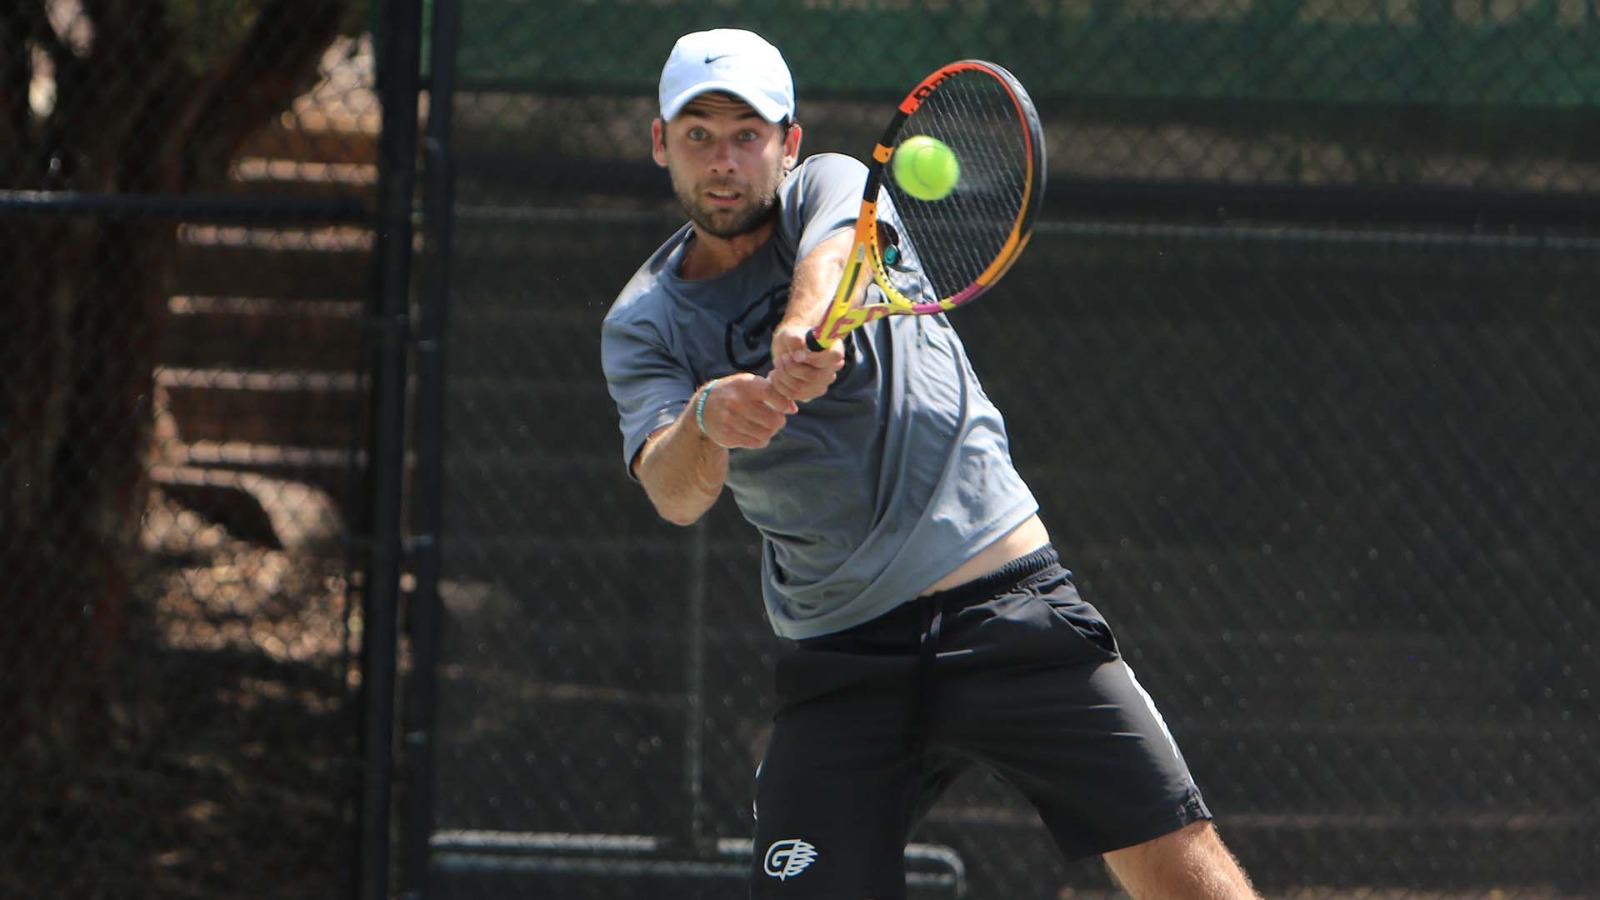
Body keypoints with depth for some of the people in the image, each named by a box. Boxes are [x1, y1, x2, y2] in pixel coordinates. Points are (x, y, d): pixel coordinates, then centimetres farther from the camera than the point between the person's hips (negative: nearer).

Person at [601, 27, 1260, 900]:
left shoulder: (832, 186, 2)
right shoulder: (643, 325, 4)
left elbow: (840, 247, -24)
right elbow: (674, 493, -15)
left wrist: (810, 319, -48)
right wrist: (706, 420, -38)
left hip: (1006, 609, -1)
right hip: (839, 656, 1)